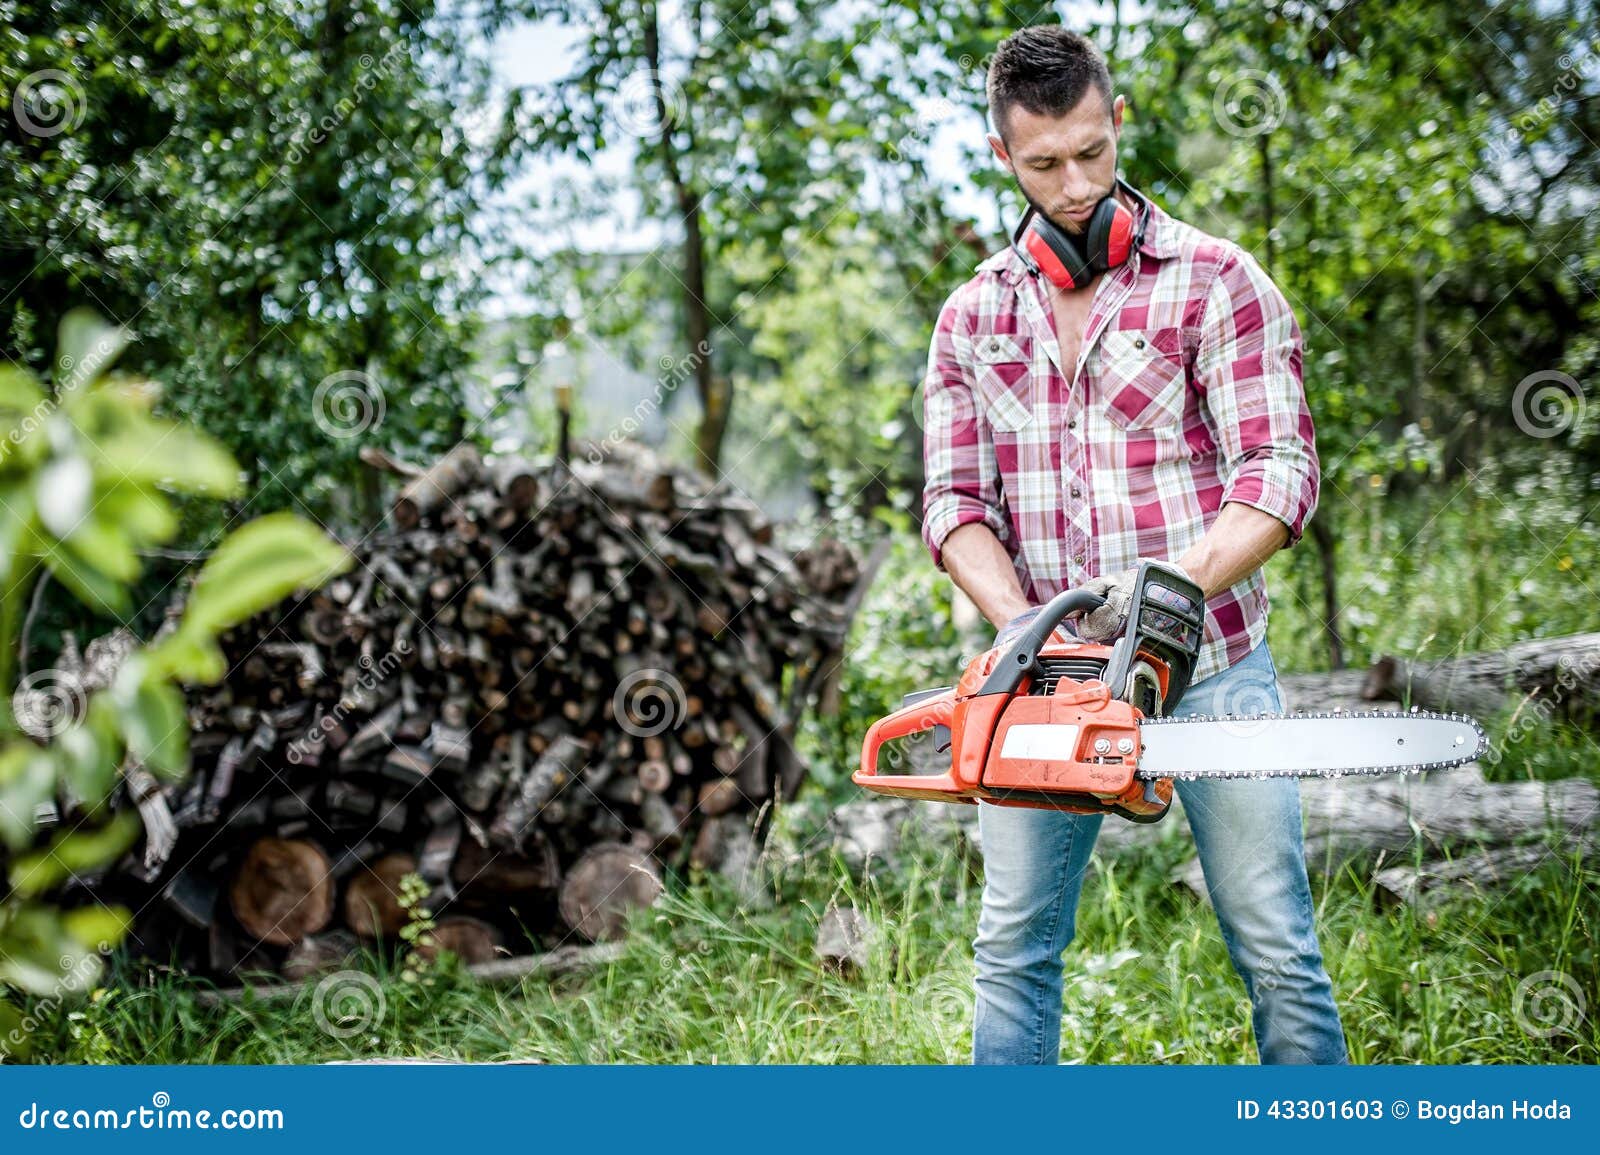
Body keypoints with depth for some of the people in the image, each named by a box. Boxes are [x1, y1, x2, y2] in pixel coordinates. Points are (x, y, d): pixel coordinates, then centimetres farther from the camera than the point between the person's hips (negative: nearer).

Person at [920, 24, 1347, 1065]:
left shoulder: (1216, 283, -2)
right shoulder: (972, 317, 10)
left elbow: (1281, 469, -8)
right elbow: (956, 500, 4)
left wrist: (1179, 578, -25)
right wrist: (1017, 620, -16)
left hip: (1209, 661, -3)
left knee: (1279, 953, 1)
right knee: (1013, 952, 9)